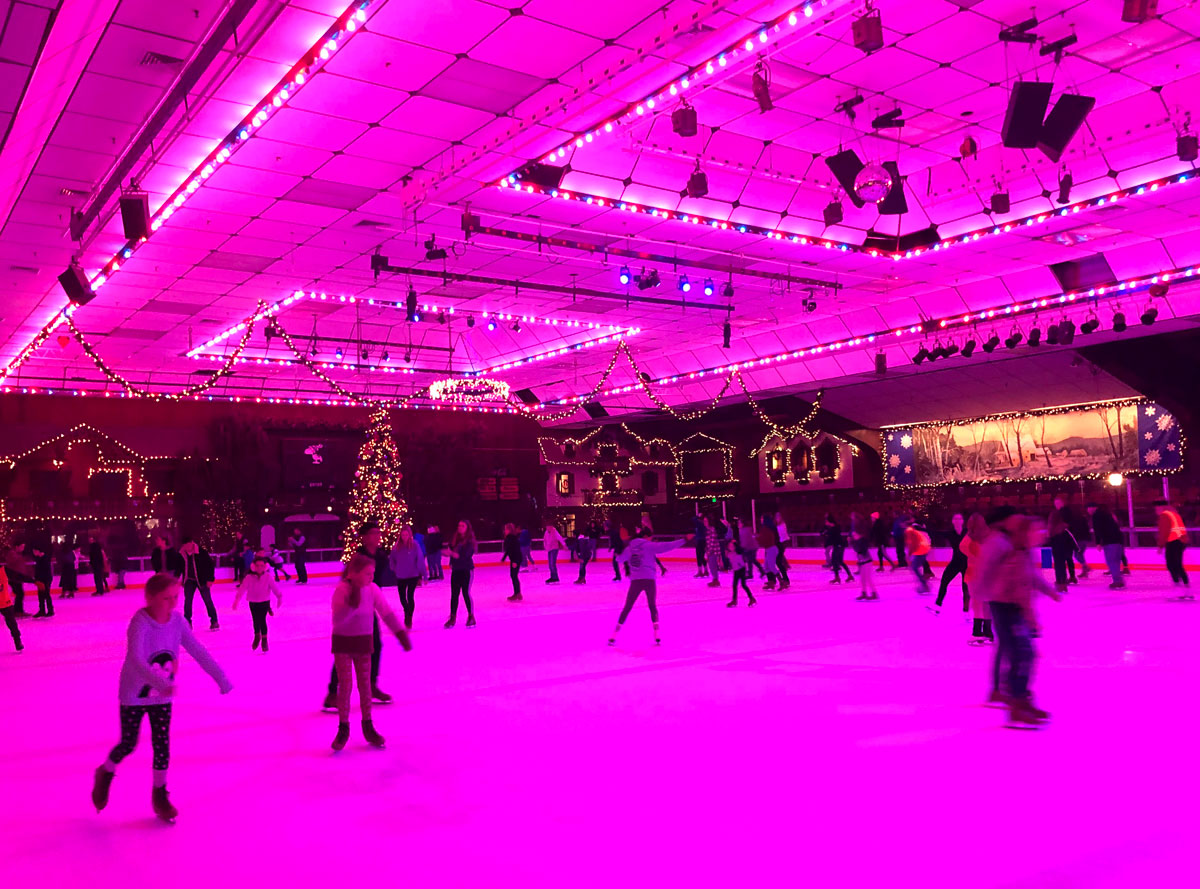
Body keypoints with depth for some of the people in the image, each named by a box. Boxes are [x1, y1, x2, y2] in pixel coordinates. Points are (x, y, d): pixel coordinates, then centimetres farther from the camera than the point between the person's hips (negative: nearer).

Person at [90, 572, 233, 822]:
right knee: (128, 744, 10)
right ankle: (105, 774, 42)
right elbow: (135, 660, -40)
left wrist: (221, 678, -15)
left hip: (162, 696, 4)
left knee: (162, 745, 6)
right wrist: (161, 683, -54)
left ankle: (160, 795, 25)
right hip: (134, 695, -4)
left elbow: (198, 651, -10)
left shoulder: (177, 621, -12)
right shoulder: (140, 623, -28)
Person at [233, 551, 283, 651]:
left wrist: (279, 598, -7)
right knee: (256, 621, 9)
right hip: (253, 602, 2)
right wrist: (237, 600, -22)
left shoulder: (268, 577, -10)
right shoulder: (249, 578, -10)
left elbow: (275, 588, -6)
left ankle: (264, 640, 3)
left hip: (264, 601, -2)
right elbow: (242, 589, -15)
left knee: (262, 620, -11)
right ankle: (257, 636, 35)